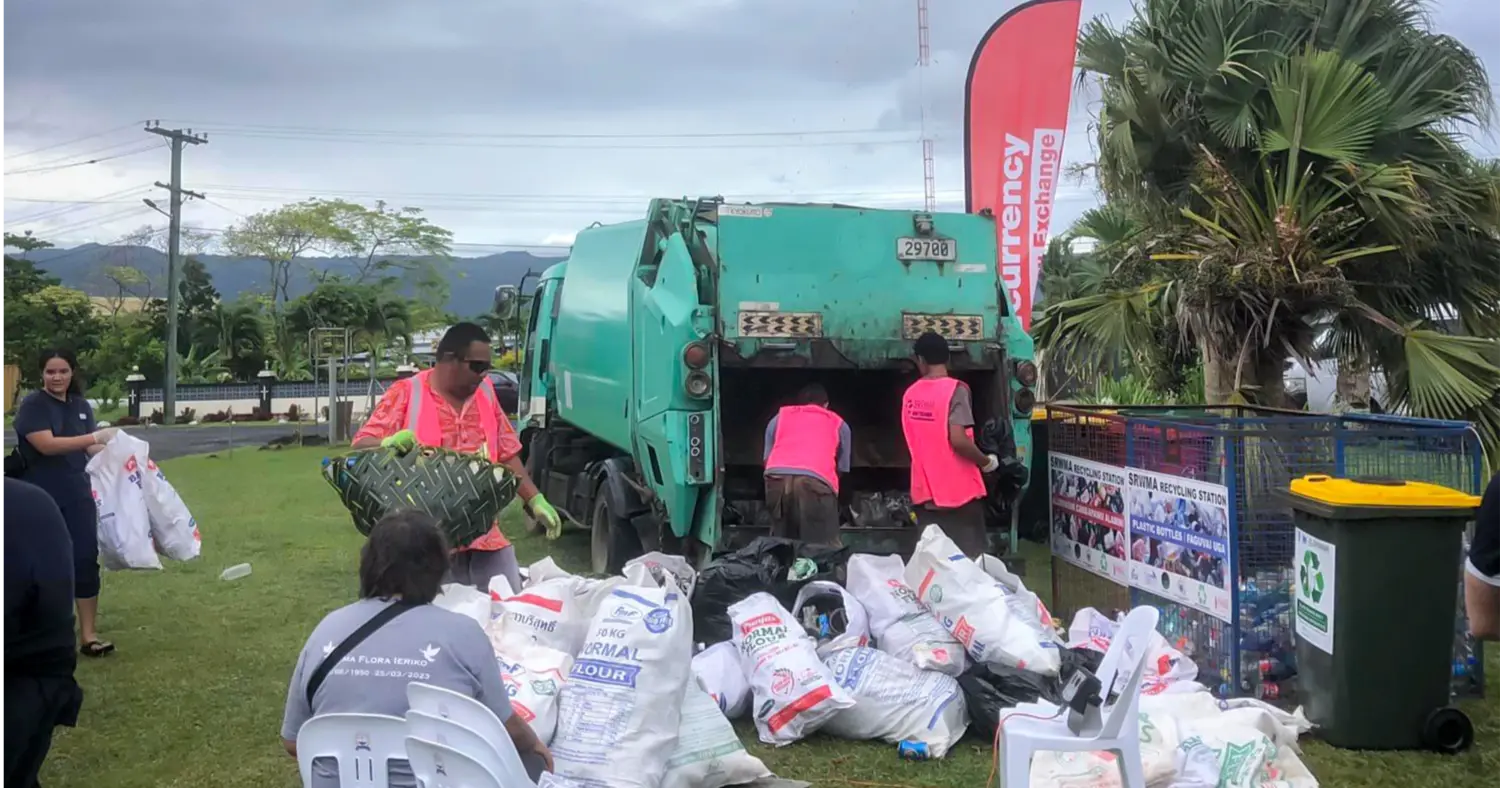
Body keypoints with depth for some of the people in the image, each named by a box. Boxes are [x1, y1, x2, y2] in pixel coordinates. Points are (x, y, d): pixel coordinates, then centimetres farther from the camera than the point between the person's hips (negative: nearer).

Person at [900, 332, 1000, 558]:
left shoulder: (910, 394, 7)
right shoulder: (955, 390, -13)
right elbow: (958, 440, -21)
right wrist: (986, 461, -6)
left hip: (924, 493, 6)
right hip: (958, 492, -6)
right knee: (971, 560, 0)